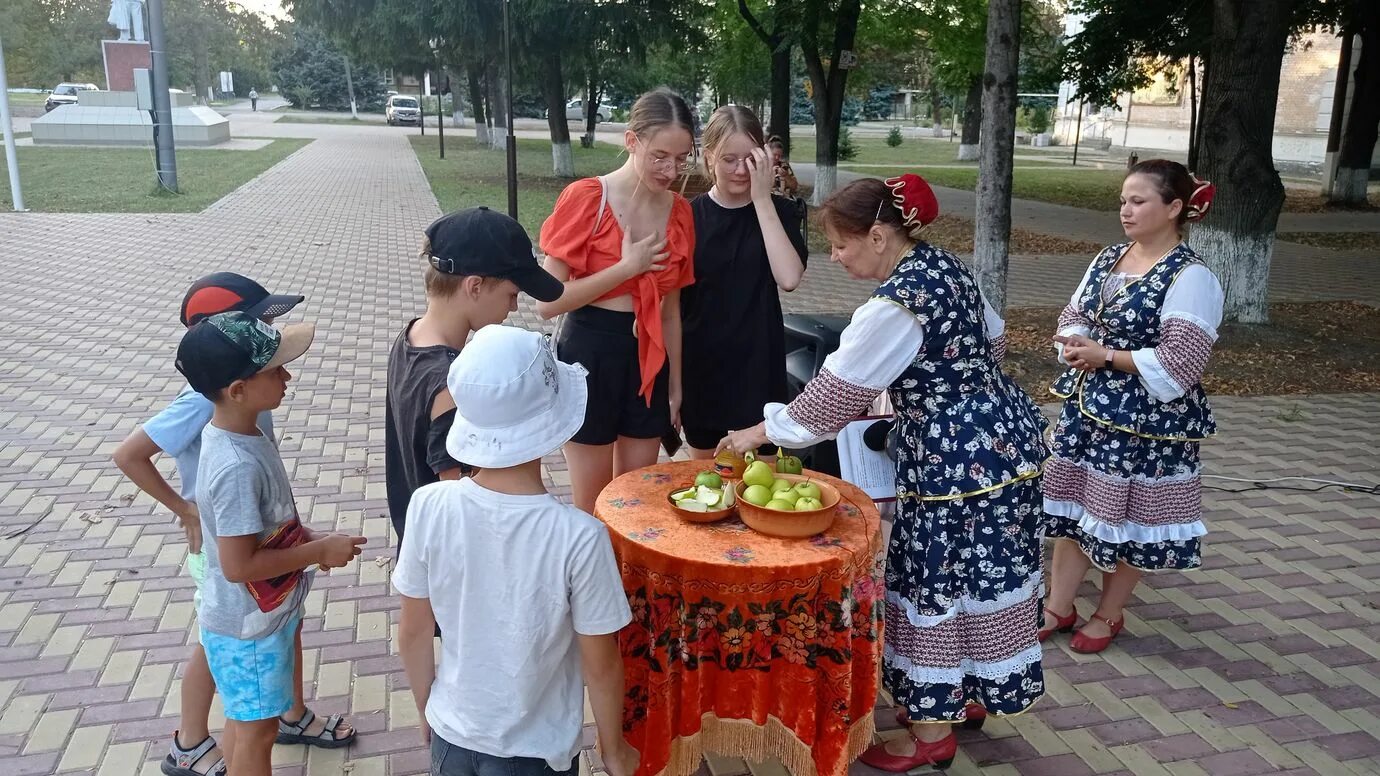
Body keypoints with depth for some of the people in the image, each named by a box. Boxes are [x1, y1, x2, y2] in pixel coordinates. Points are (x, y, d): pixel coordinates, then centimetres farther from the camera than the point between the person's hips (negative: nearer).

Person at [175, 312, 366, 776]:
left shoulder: (236, 430, -4)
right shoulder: (238, 467, -34)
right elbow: (238, 565, -30)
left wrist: (307, 537, -1)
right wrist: (319, 552, -21)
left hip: (266, 611, 8)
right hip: (248, 627, -8)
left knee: (246, 719, 27)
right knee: (257, 728, 13)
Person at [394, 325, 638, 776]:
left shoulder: (429, 508, -19)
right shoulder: (578, 536, -27)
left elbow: (413, 633, -5)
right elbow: (601, 666, -15)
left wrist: (428, 712, 12)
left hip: (451, 736, 3)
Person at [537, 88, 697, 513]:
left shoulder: (680, 211, 3)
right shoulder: (586, 197, -13)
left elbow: (670, 307, 11)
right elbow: (547, 301, -17)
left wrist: (675, 384, 14)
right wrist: (626, 267, -18)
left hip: (648, 360, 5)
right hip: (589, 356, -5)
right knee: (592, 507, 7)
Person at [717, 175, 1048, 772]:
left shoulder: (897, 304, -24)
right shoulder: (943, 265, 4)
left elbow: (835, 394, -19)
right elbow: (994, 339, 17)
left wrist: (760, 433, -8)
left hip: (960, 460, -10)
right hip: (995, 441, 10)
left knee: (940, 583, 3)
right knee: (970, 579, 20)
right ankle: (968, 695, 37)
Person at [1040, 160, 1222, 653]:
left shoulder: (1191, 278, -16)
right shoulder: (1109, 259, 6)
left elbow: (1177, 365, -21)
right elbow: (1073, 316, 11)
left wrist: (1104, 356, -19)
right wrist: (1074, 344, -11)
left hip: (1147, 420, -7)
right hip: (1087, 406, 7)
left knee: (1126, 517, 8)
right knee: (1074, 504, 13)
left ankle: (1109, 615, 27)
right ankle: (1058, 606, 26)